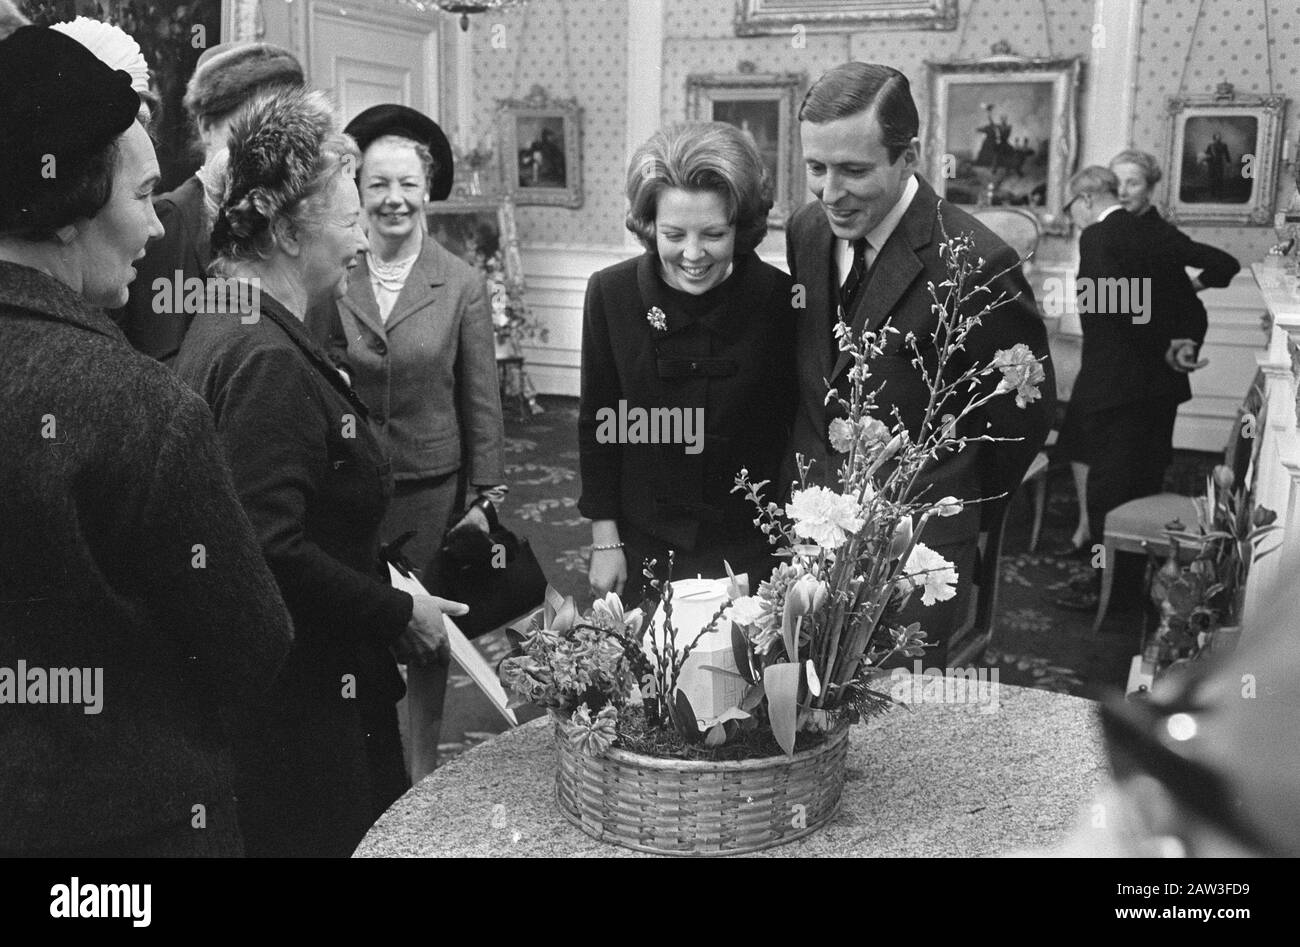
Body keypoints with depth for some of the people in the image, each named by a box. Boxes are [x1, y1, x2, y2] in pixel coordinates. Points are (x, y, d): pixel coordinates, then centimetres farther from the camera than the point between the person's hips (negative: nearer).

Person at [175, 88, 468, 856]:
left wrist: (379, 588, 13)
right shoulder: (269, 360, -21)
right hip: (299, 704, -10)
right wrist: (397, 615, -14)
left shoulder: (219, 331, 10)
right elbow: (273, 554, -27)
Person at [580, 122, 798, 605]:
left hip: (750, 548, -1)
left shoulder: (778, 298, -12)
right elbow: (598, 424, 0)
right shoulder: (612, 293, -9)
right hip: (644, 545, 1)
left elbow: (798, 427, -4)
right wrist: (605, 539, -1)